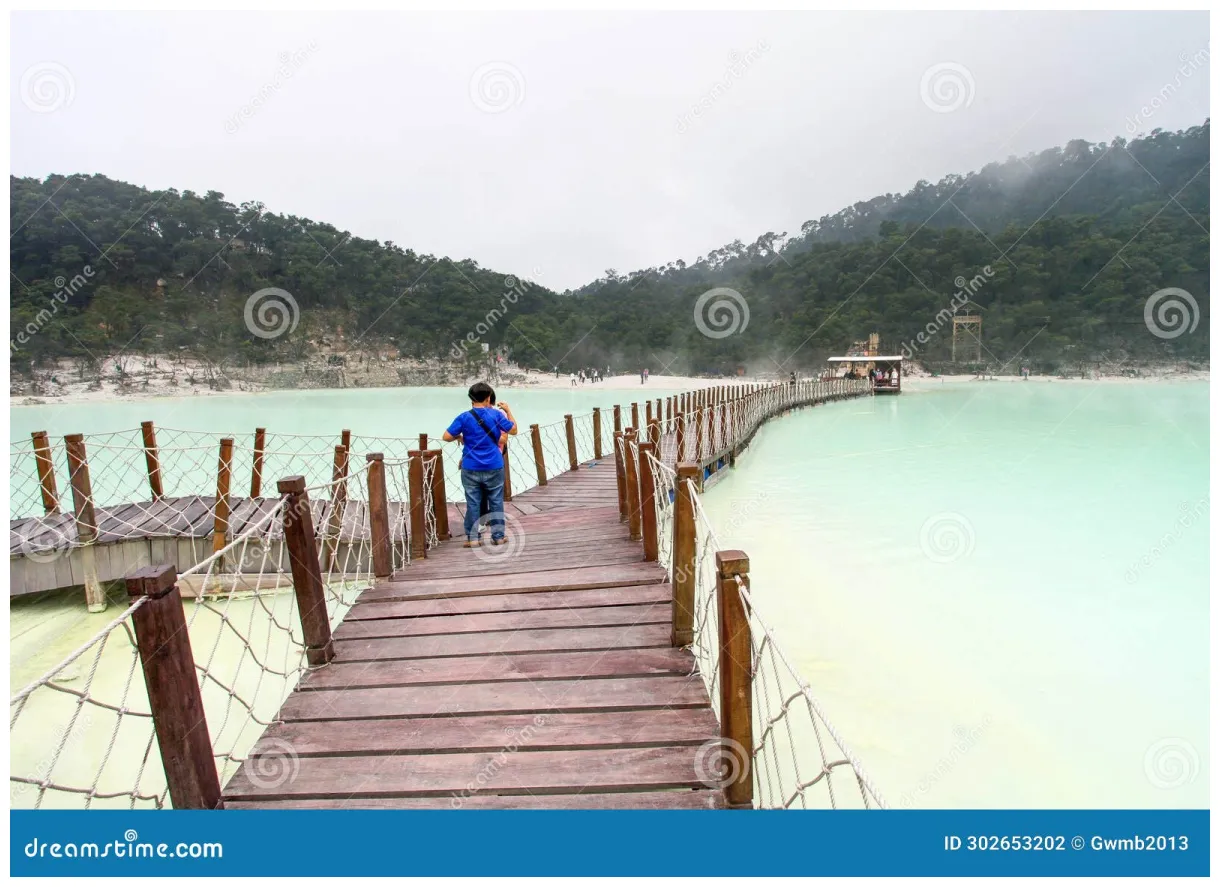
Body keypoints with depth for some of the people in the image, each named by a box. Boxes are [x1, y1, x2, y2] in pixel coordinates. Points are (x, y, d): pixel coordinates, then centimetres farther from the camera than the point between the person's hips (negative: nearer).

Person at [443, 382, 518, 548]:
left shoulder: (464, 417, -7)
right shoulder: (497, 414, -6)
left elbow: (446, 436, -7)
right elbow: (513, 430, 5)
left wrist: (459, 437, 13)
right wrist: (509, 411, 17)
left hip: (471, 469, 0)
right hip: (494, 467, 1)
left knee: (473, 503, 7)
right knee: (496, 502, 11)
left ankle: (473, 537, 11)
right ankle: (498, 536, 16)